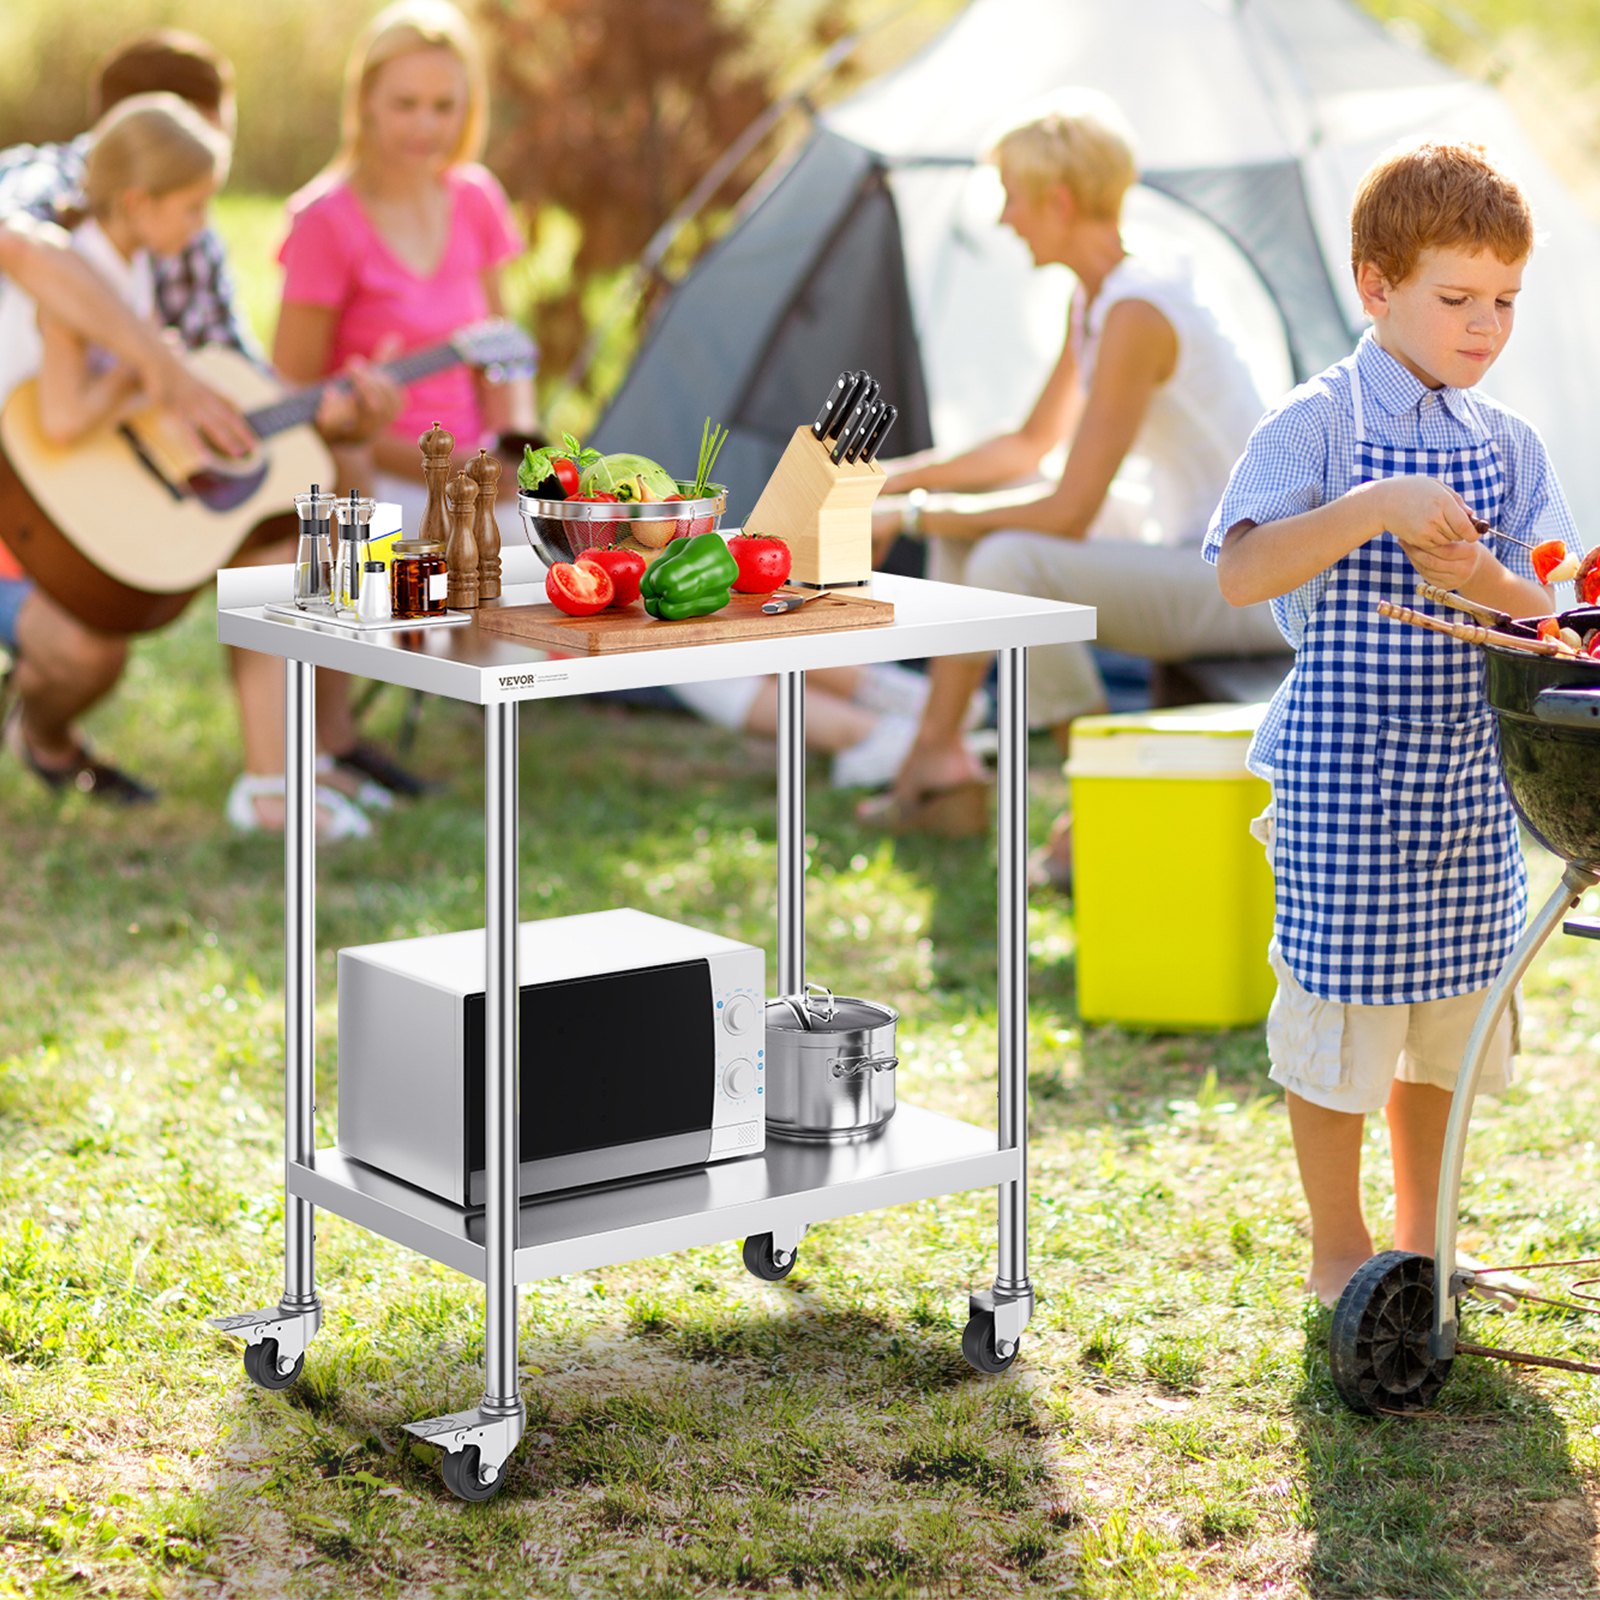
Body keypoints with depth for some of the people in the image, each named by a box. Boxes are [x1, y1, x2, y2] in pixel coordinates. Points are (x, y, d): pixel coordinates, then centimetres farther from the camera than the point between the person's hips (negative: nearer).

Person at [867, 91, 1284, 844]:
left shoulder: (1137, 312, -24)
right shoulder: (1093, 299, 7)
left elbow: (1069, 513, -25)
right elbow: (1032, 445, 20)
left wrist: (915, 517, -15)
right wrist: (897, 478, 11)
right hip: (1184, 547, 10)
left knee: (1008, 563, -29)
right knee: (965, 524, 9)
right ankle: (938, 760, 11)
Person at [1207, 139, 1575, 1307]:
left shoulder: (1510, 445, 7)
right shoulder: (1320, 425, -9)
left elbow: (1556, 611, 3)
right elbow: (1241, 574, -20)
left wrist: (1489, 582, -19)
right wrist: (1373, 509, -31)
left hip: (1469, 770, 5)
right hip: (1343, 765, -5)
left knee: (1447, 1017, 14)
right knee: (1340, 1015, 3)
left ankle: (1422, 1240, 29)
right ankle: (1340, 1253, 19)